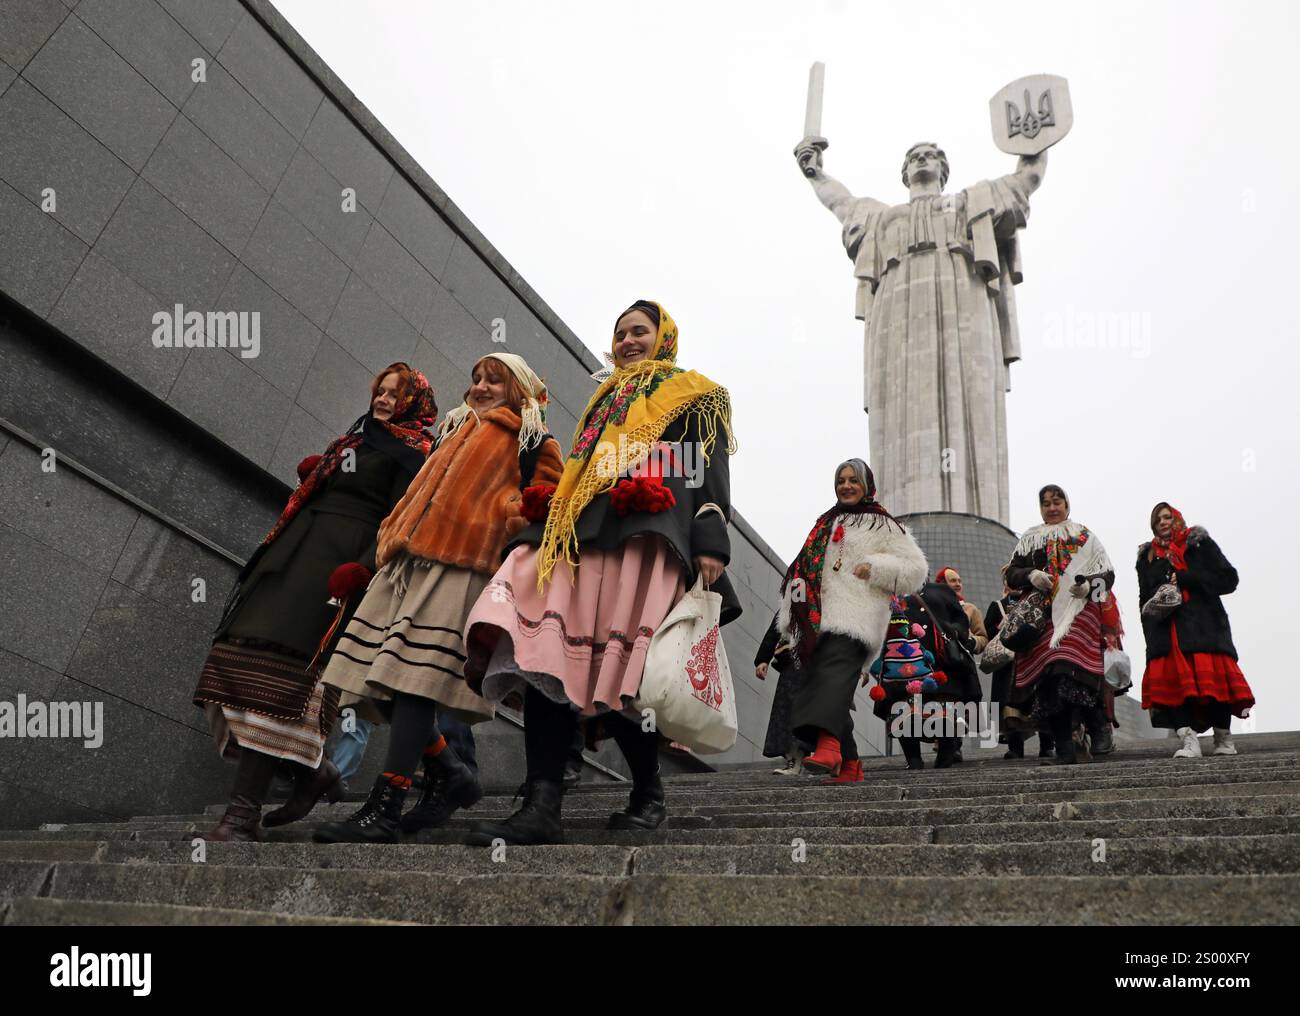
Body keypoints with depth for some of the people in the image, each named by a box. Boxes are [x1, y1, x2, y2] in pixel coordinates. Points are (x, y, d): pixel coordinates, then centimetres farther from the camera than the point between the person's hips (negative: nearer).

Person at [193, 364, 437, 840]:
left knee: (282, 664, -19)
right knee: (250, 646, -1)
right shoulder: (357, 436, 27)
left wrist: (362, 568, -22)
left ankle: (245, 811, -20)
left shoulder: (411, 453, 3)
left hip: (339, 559, -8)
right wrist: (313, 471, 10)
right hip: (299, 546, 8)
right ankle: (312, 769, 13)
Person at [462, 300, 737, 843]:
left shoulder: (694, 395, 17)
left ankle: (648, 794, 7)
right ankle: (541, 806, -19)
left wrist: (710, 543, -11)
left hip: (647, 537, -5)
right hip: (581, 535, 6)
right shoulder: (604, 401, 35)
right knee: (546, 653, -15)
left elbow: (711, 471, 3)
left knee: (621, 668, -14)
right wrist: (548, 508, 20)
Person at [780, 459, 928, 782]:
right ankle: (849, 764, 6)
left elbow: (916, 568, 7)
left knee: (835, 671, -29)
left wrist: (876, 567, -9)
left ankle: (828, 745, -48)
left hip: (856, 614, -6)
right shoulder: (825, 523, 29)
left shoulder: (882, 524, 12)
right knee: (819, 679, -1)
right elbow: (807, 568, 34)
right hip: (818, 618, 7)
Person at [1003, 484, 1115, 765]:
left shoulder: (1085, 536, 16)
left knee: (1073, 670, -22)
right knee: (1048, 681, -7)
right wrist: (1030, 575, -6)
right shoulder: (1029, 539, 21)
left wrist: (1089, 585, -10)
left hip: (1078, 612, -2)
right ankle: (1065, 749, -4)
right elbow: (1011, 574, 15)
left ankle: (1076, 739, -22)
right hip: (1041, 616, 2)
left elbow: (1107, 573, 10)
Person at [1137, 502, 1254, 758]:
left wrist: (1184, 578, -6)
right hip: (1166, 630, 3)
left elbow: (1228, 579, 2)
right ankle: (1188, 739, -17)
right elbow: (1145, 598, 23)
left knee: (1213, 677, -11)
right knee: (1171, 679, -13)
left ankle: (1224, 738, 2)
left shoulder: (1199, 544, 11)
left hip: (1204, 624, -2)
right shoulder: (1147, 557, 22)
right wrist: (1156, 604, 1)